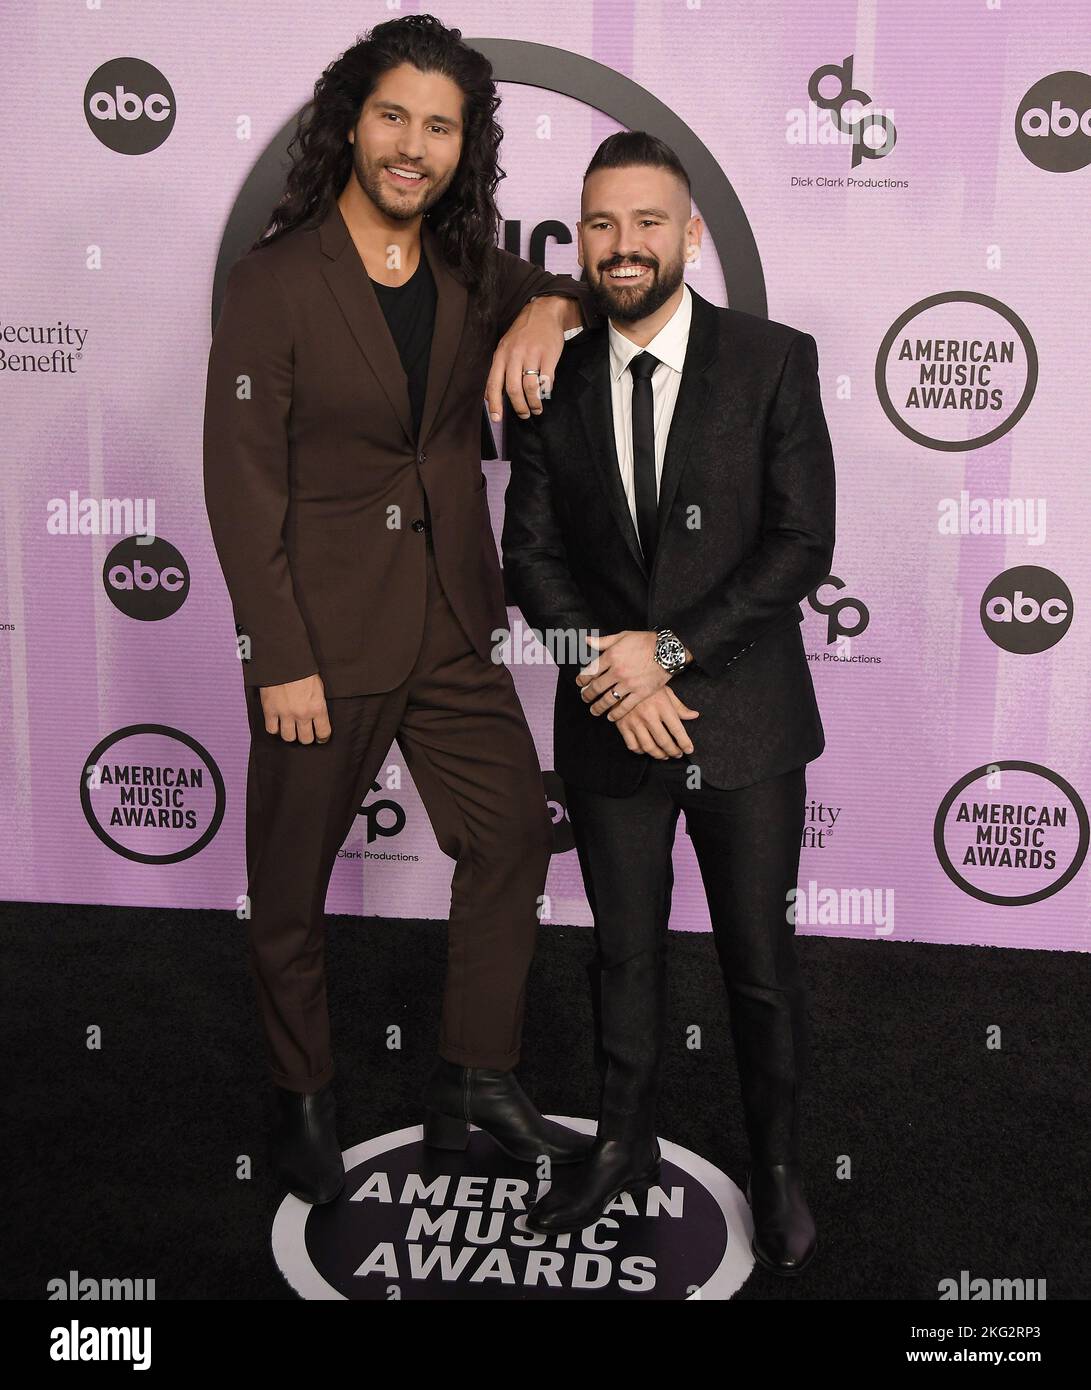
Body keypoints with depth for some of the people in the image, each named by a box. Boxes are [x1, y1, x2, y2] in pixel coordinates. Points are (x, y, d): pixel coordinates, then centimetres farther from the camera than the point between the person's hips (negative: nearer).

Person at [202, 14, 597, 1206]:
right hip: (325, 636, -5)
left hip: (453, 625, 6)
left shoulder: (472, 273, 5)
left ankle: (475, 1077, 29)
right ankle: (302, 1099, 33)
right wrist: (281, 660, -15)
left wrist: (552, 309, -11)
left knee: (513, 835, 10)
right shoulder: (275, 282, -10)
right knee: (292, 876, 9)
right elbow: (243, 486, -12)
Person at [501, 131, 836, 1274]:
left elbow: (802, 543, -11)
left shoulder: (774, 361, -6)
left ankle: (776, 1166, 35)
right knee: (624, 952, 17)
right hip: (608, 718, 2)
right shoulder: (553, 383, 2)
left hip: (745, 716, -2)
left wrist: (669, 648, -17)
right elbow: (530, 553, 2)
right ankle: (623, 1145, 39)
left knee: (761, 963, 11)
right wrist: (610, 674, -12)